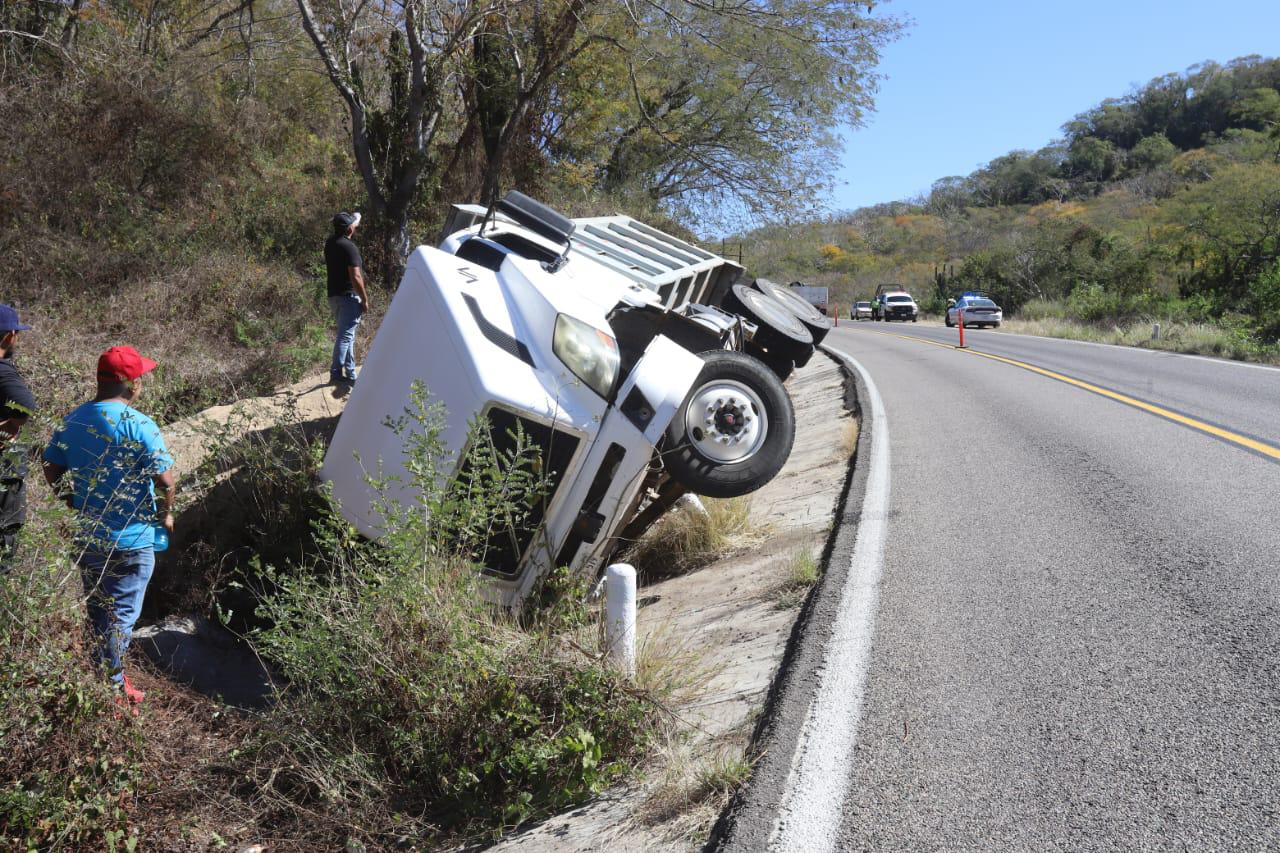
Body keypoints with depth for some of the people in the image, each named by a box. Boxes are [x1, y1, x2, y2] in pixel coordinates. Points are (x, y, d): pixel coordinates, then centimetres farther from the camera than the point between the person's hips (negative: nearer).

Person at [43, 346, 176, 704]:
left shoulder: (73, 420, 1)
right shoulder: (140, 426, -19)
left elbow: (51, 469, 7)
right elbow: (165, 479, -21)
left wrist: (74, 504, 19)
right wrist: (165, 513, -3)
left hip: (86, 536, 6)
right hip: (131, 540, -6)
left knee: (97, 610, 21)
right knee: (121, 616, 6)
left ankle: (107, 676, 35)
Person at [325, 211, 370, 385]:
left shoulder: (330, 243, 8)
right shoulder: (349, 247, -17)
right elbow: (355, 277, -21)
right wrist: (365, 299, -13)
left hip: (334, 295, 9)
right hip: (349, 297, -9)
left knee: (347, 336, 17)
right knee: (346, 336, -9)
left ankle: (350, 374, 23)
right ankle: (336, 373, -14)